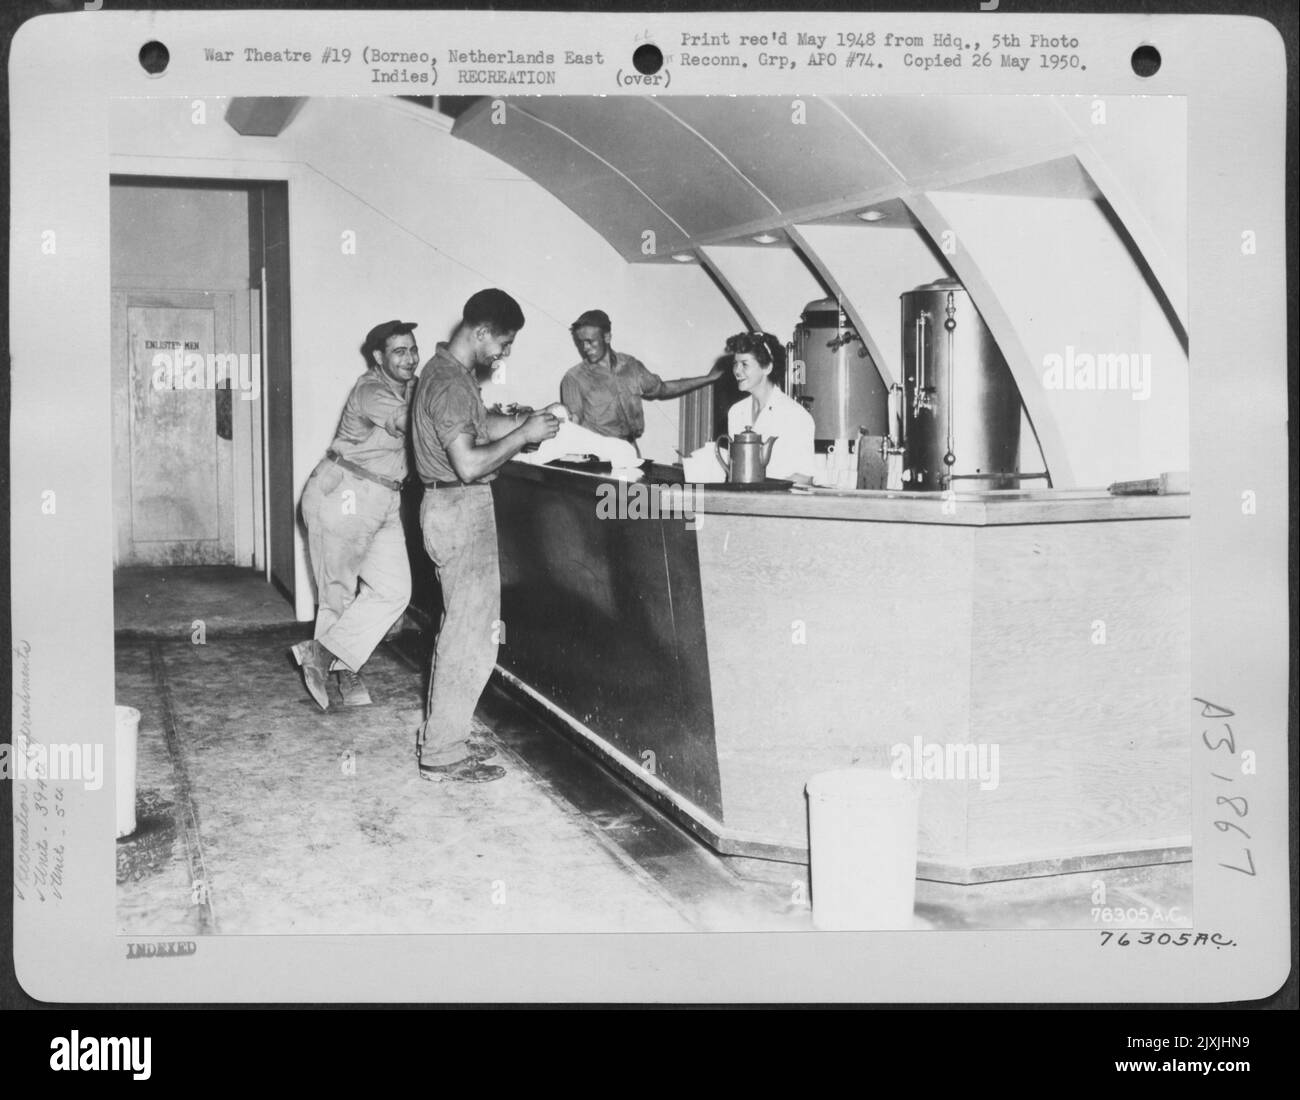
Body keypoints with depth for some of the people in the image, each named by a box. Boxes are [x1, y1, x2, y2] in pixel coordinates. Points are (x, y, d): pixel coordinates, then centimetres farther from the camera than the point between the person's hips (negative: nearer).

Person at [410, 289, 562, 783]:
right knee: (471, 634, -6)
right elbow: (469, 463, -27)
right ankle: (442, 753, 1)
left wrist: (522, 421, 8)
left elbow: (476, 426, 22)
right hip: (460, 508, -11)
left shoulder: (450, 371, 12)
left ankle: (442, 735, 26)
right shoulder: (449, 382, -21)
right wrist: (524, 436, -17)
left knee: (460, 626, 17)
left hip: (457, 507, 11)